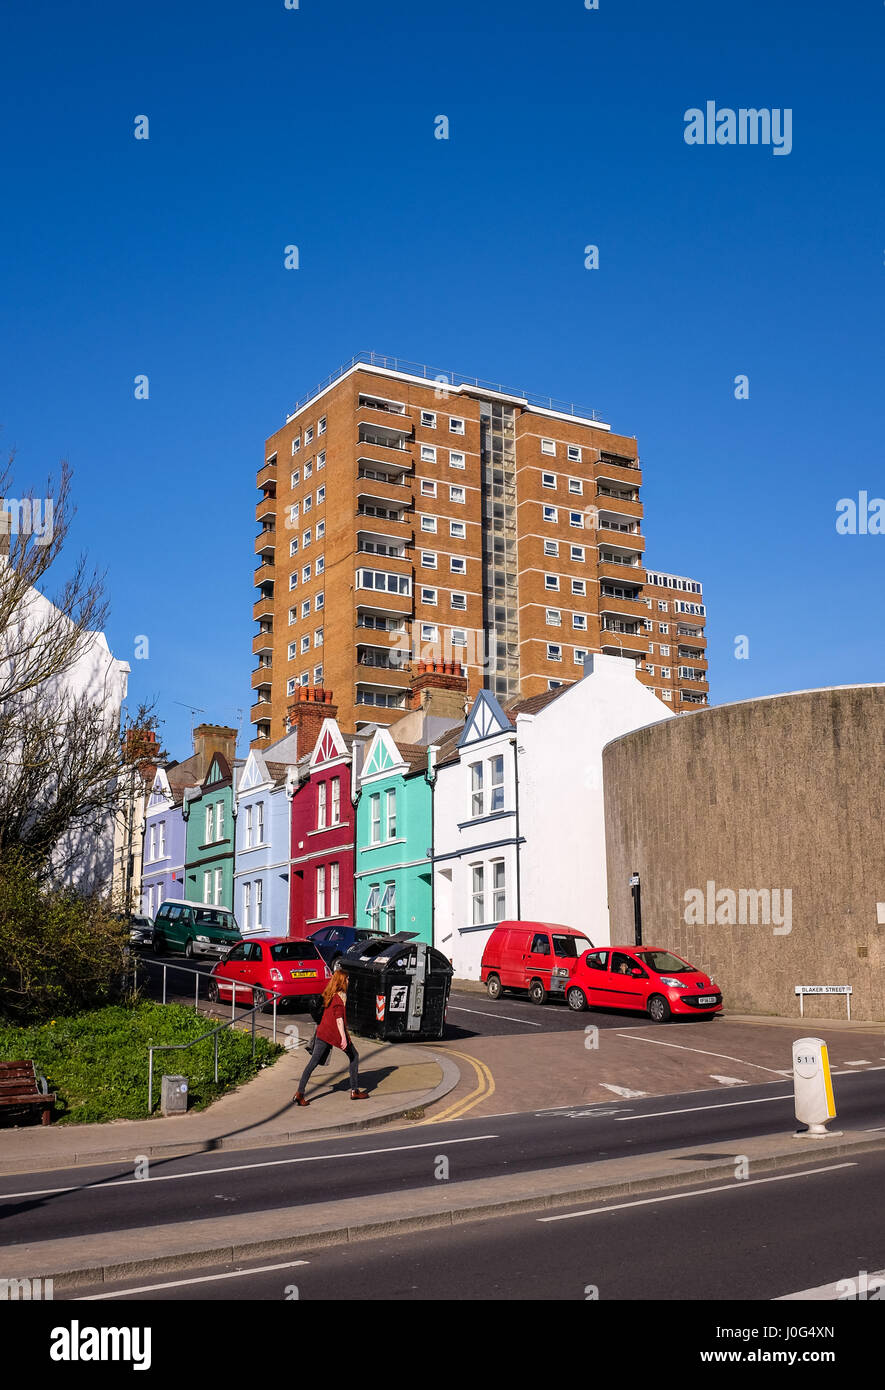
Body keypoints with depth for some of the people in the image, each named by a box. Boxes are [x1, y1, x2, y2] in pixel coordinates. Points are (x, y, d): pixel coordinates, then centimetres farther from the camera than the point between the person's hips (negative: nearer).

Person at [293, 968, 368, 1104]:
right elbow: (339, 1018, -17)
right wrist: (344, 1038, -20)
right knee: (354, 1056, 13)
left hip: (323, 1032, 7)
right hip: (335, 1033, -7)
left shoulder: (329, 995, 14)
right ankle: (354, 1091, 15)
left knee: (313, 1062, 2)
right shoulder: (341, 996, -10)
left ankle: (299, 1093, -6)